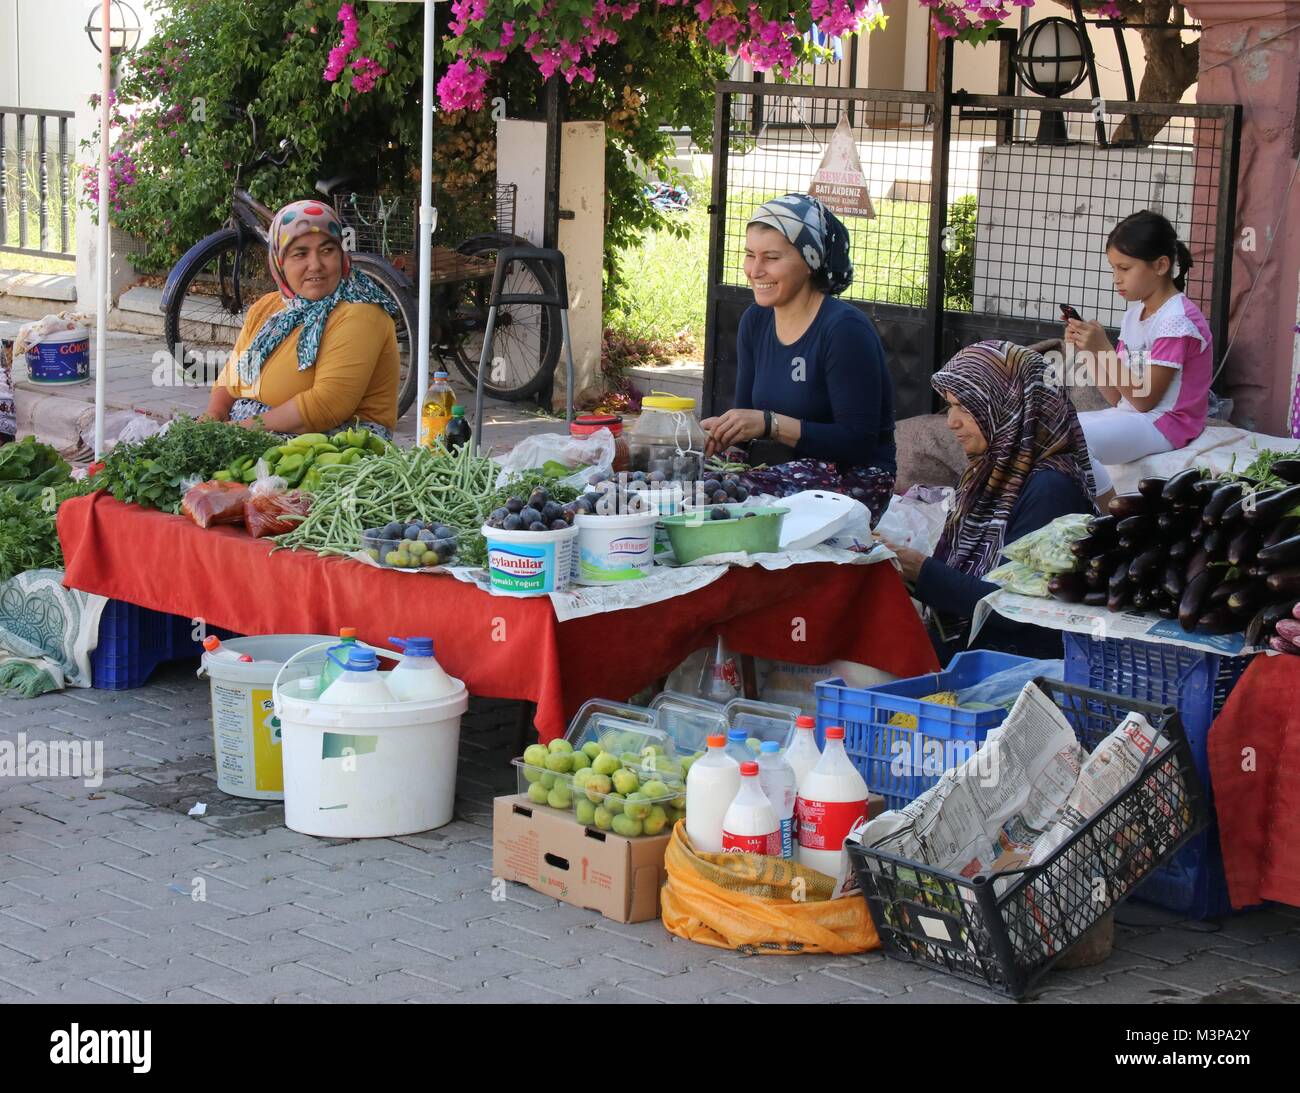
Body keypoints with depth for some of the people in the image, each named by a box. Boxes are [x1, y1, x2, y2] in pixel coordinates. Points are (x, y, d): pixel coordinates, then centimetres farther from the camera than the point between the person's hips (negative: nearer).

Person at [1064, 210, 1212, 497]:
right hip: (1128, 415, 9)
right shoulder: (1135, 313, 11)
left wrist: (1104, 349, -19)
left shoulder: (1177, 320, -15)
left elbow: (1145, 399, -17)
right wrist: (1090, 348, -4)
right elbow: (1117, 397, 9)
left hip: (1164, 423, -9)